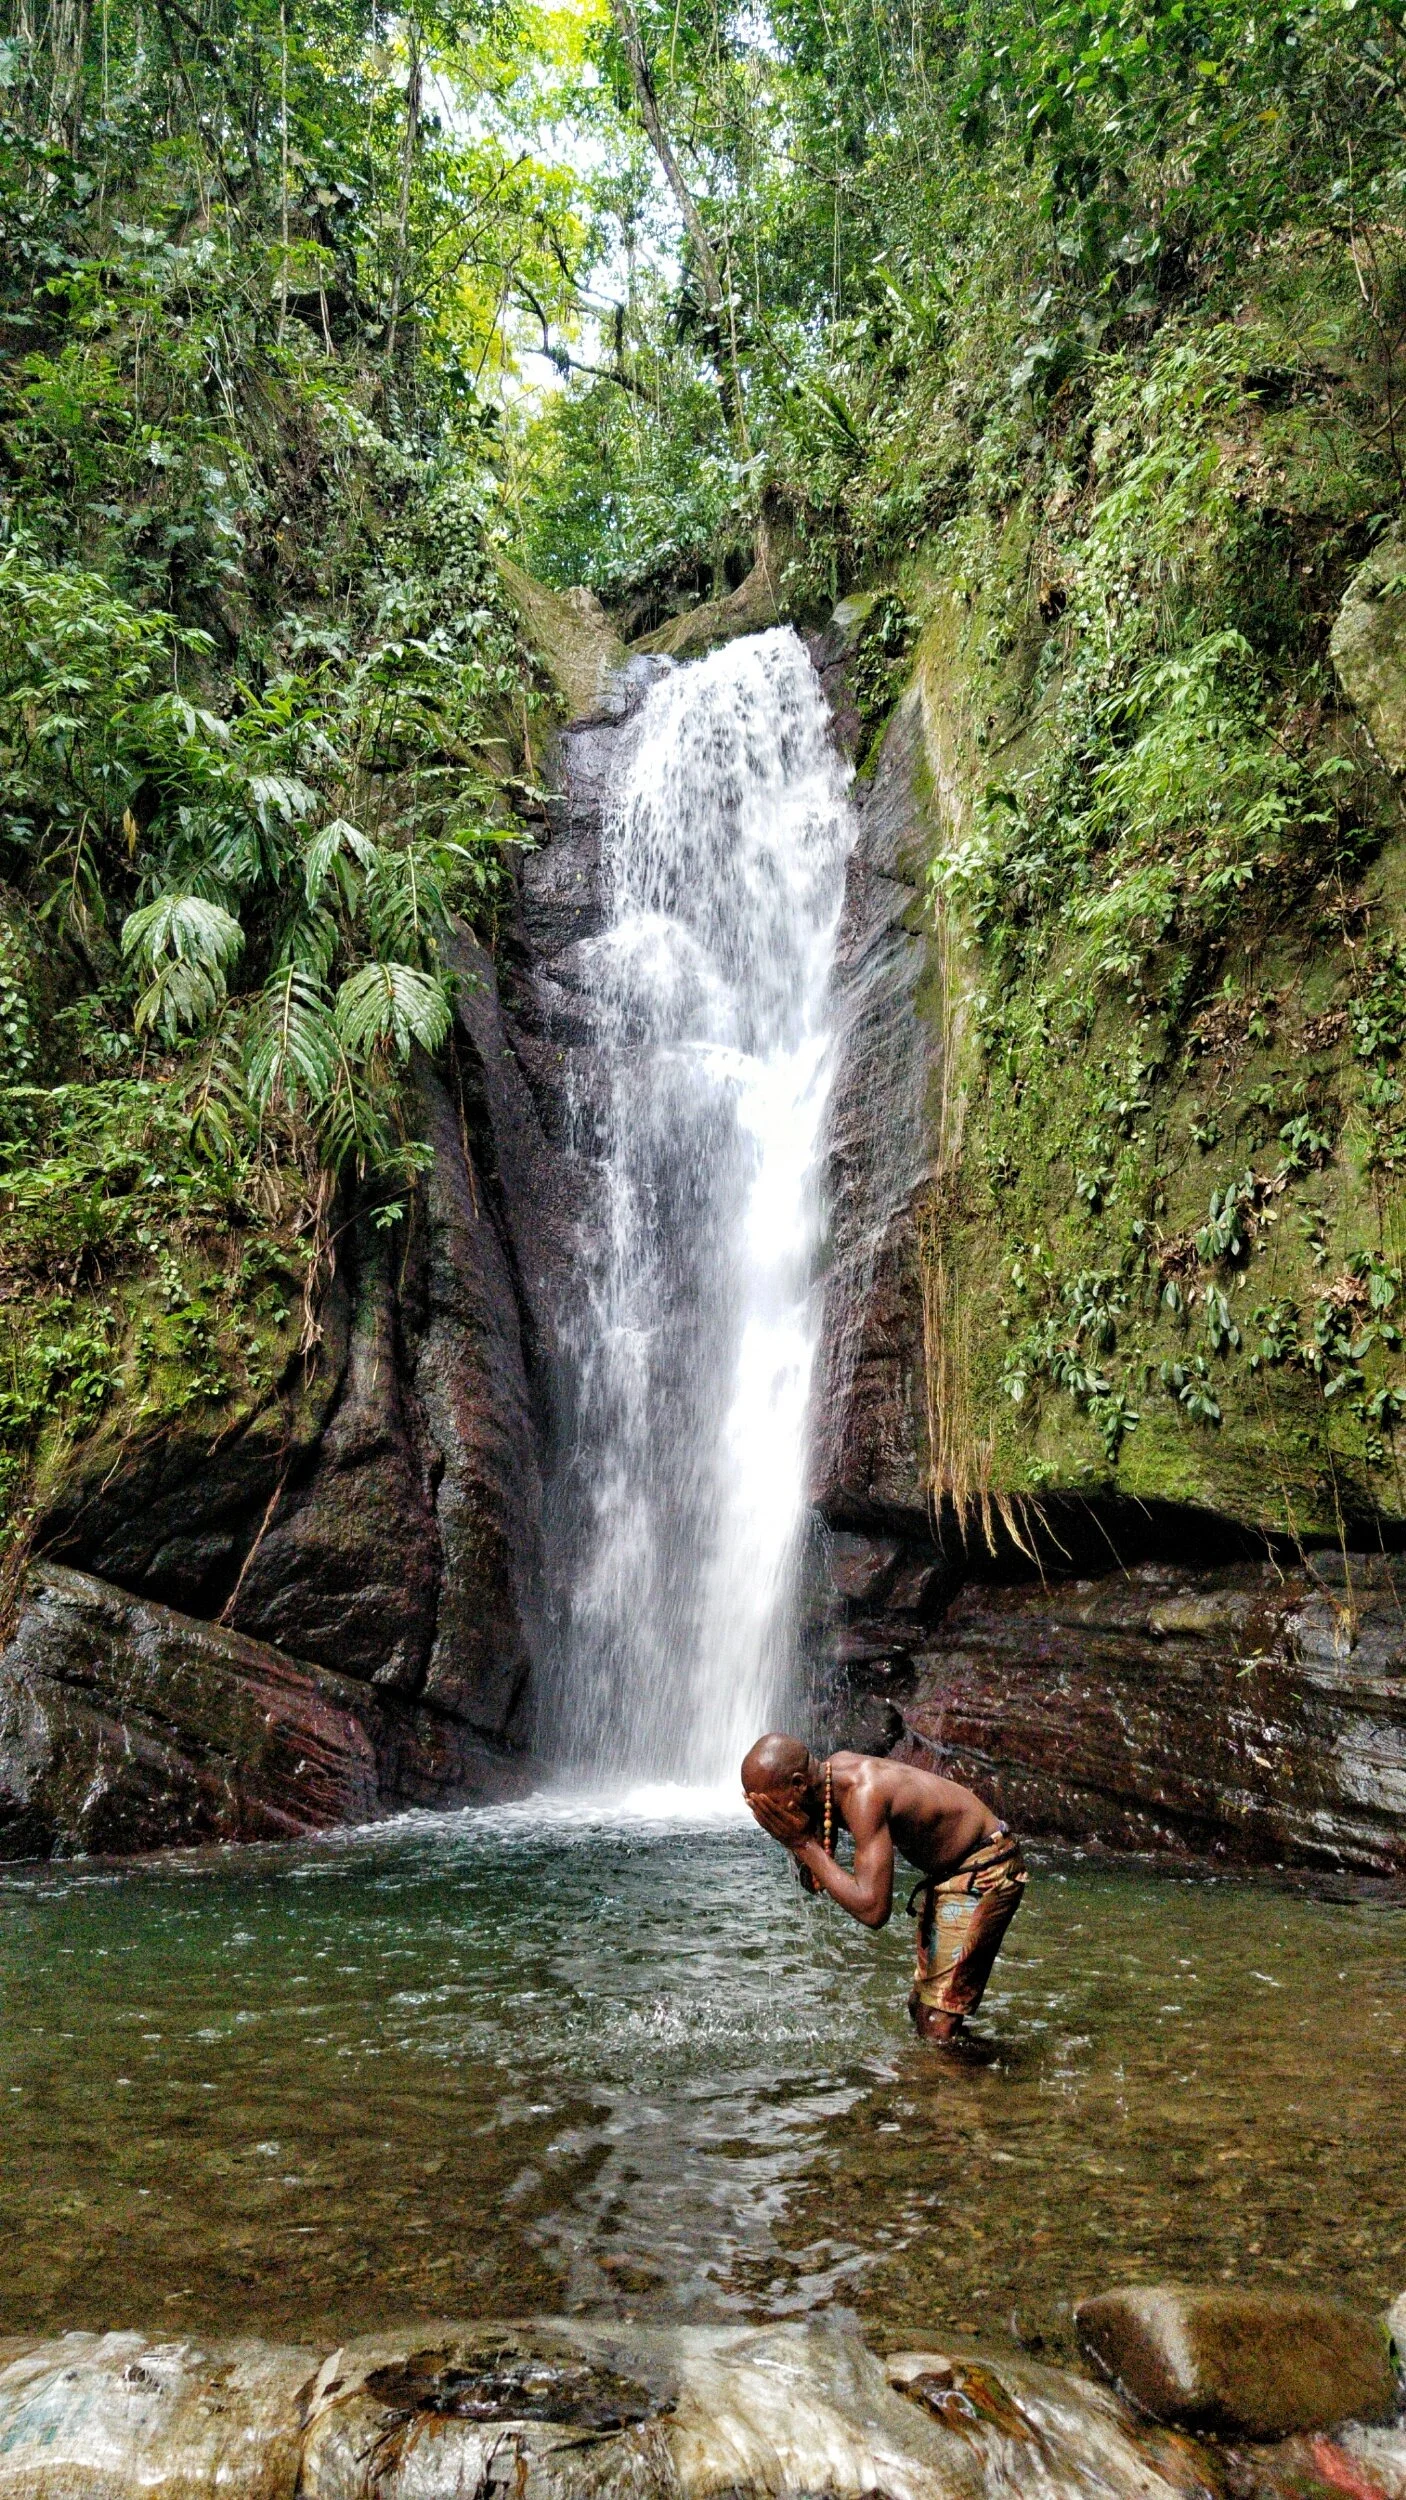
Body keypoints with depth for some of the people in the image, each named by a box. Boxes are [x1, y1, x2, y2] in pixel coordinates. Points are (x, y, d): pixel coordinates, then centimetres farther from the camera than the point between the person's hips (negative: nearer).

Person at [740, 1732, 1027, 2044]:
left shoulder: (865, 1795, -34)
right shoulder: (829, 1776, -9)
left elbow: (873, 1910, -40)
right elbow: (816, 1884, 0)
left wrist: (805, 1845, -33)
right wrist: (796, 1841, -20)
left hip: (984, 1872, -9)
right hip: (947, 1873, 9)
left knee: (937, 2022, -10)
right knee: (920, 2007, 19)